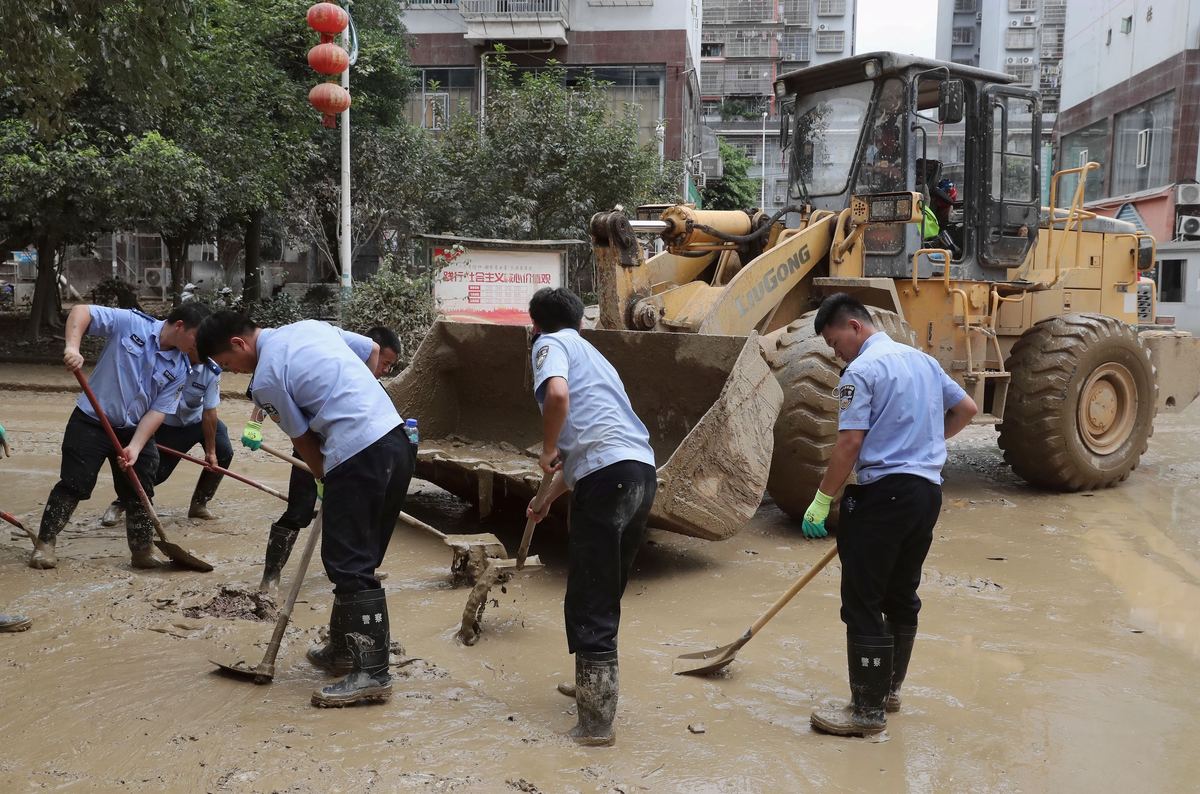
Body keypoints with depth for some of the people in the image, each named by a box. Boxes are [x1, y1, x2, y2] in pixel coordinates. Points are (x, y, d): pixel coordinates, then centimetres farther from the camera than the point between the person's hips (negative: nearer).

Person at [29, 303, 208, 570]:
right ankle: (44, 544, 13)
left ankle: (142, 553, 18)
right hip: (91, 421, -4)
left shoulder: (180, 369, -5)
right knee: (74, 484, -2)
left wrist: (135, 447, -18)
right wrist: (72, 347, -33)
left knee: (139, 493, 6)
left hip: (134, 430, 4)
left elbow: (158, 410, -8)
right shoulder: (130, 323, -14)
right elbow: (81, 311, -16)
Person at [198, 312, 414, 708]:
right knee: (358, 559, 19)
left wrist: (326, 479, 18)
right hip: (396, 439, 9)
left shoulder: (266, 379, -5)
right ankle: (345, 646, 31)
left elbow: (303, 439, 2)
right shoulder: (310, 326, 17)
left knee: (350, 566, -4)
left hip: (359, 455, -9)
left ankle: (372, 674, -3)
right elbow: (374, 351, 24)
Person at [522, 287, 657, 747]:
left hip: (607, 476, -8)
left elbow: (557, 394, -18)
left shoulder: (551, 344, 7)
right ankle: (593, 688, 37)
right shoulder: (591, 354, 31)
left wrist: (547, 451, -2)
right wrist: (549, 499, 46)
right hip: (642, 472, 8)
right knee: (605, 596, 23)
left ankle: (597, 722, 4)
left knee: (589, 603, 0)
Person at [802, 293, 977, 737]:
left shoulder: (862, 371, -11)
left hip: (883, 492, -9)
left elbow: (850, 444, -17)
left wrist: (822, 499, -10)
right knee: (902, 596, 19)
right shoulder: (921, 360, 15)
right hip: (928, 490, 9)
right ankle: (890, 688, 31)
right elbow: (966, 409, 24)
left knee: (863, 604, -2)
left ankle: (868, 710, 2)